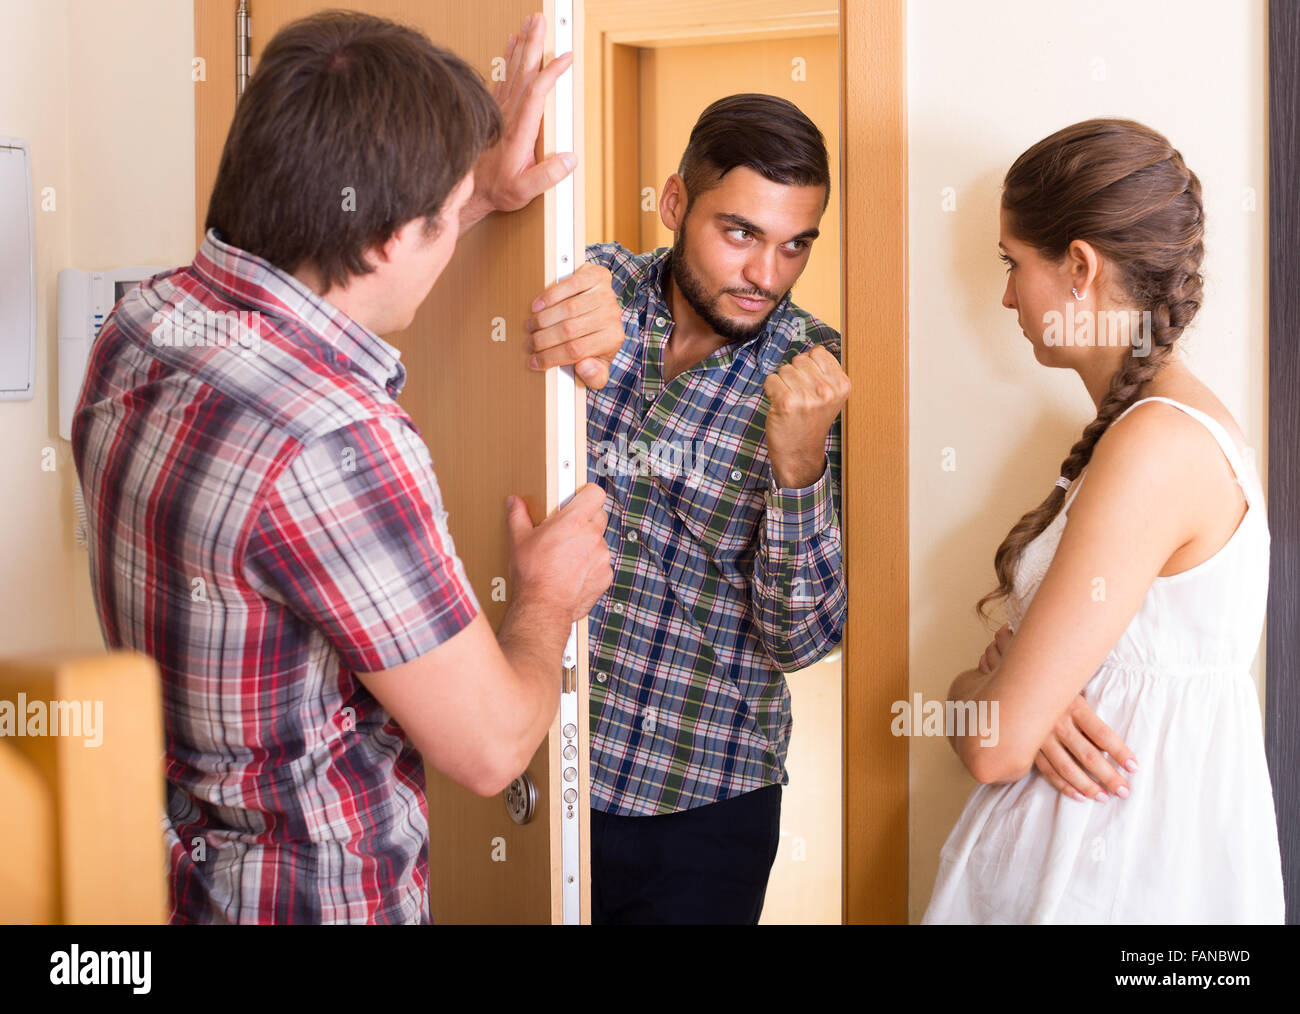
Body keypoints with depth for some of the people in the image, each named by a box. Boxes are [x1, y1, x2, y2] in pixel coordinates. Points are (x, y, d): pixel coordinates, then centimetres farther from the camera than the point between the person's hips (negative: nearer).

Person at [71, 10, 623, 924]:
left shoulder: (140, 329, -5)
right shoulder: (334, 446, -31)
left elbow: (324, 279, 21)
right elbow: (490, 748, -21)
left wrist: (478, 193, 23)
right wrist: (550, 597, -3)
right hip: (315, 899, -8)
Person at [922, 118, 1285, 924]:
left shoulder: (1158, 446, -21)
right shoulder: (1178, 419, 9)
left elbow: (996, 743, -22)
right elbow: (1028, 630, 11)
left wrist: (972, 694, -1)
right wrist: (1010, 683, -10)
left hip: (1116, 875, -8)